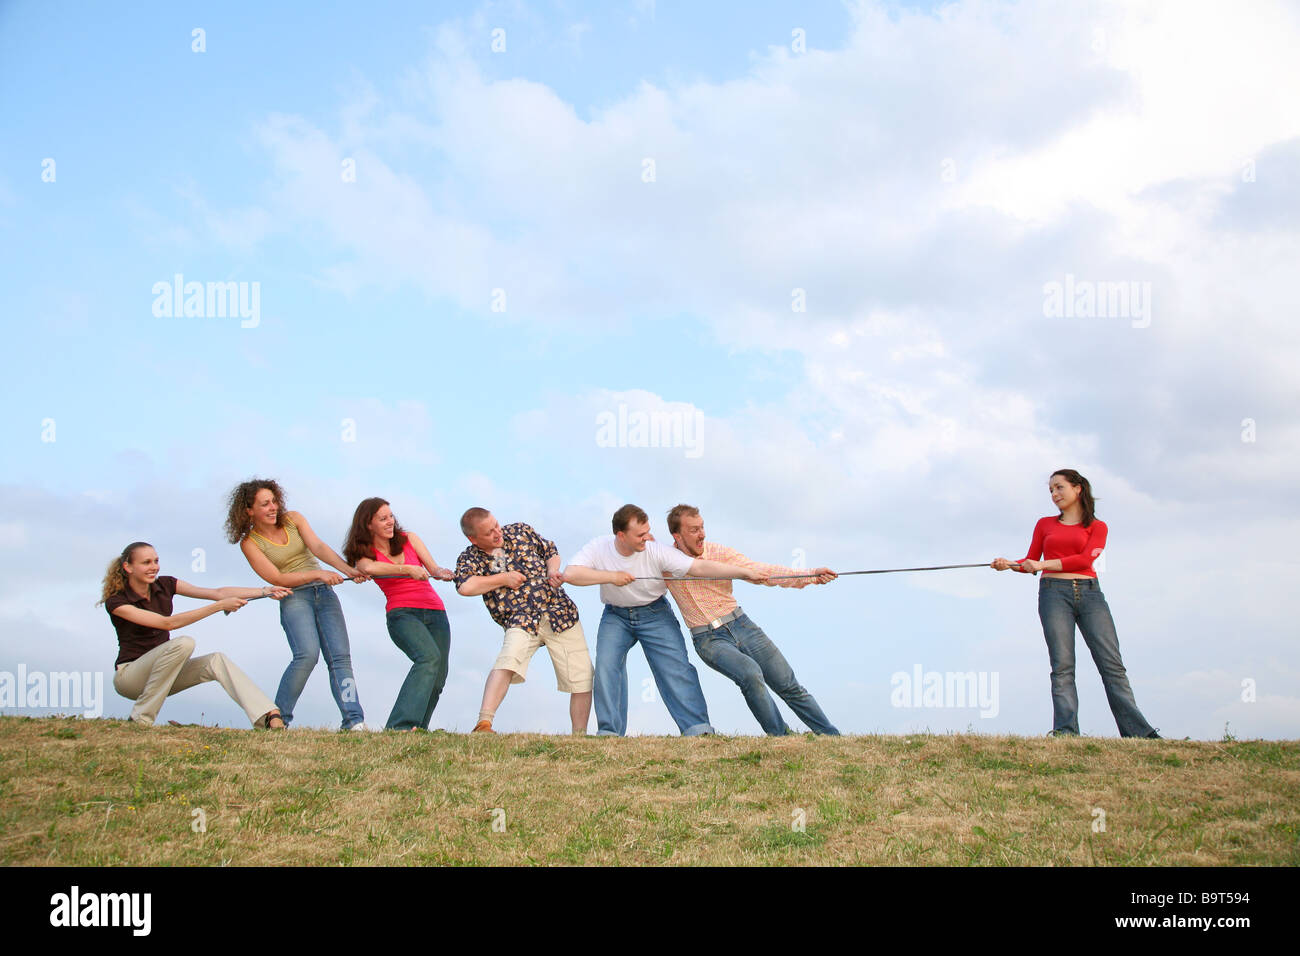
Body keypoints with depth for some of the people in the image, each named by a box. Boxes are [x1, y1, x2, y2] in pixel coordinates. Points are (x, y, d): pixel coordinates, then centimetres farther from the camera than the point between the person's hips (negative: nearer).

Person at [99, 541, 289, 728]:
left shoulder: (164, 585, 2)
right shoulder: (116, 601, -15)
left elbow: (217, 592, -6)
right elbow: (168, 623, -26)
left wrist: (264, 591, -18)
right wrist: (219, 606, -30)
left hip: (162, 677, 6)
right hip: (129, 676, -6)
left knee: (217, 661, -21)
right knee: (183, 643, -31)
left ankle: (270, 716, -39)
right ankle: (140, 719, -24)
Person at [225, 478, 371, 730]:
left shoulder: (293, 519, 8)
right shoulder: (250, 543, -2)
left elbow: (318, 546, -5)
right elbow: (277, 579, -11)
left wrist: (347, 569, -21)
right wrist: (317, 574, -21)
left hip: (324, 592, 4)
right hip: (293, 598, -4)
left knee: (340, 656, -9)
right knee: (307, 653, -25)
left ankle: (354, 720, -14)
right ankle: (278, 717, -10)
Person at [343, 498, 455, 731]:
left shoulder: (409, 539, 14)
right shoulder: (364, 554, 3)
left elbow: (433, 568, 8)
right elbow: (370, 568, -21)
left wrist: (442, 573, -15)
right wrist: (407, 569, -28)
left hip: (435, 612, 5)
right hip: (402, 614, -4)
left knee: (437, 679, -8)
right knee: (429, 656, -31)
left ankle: (417, 729, 3)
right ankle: (400, 725, -36)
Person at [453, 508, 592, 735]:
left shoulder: (521, 531, 9)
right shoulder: (469, 558, 0)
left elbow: (551, 551, 23)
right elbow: (464, 586, -21)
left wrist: (553, 571, 1)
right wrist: (504, 578, -13)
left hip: (561, 613, 3)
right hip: (521, 621, -3)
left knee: (583, 680, 0)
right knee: (507, 662, -33)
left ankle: (580, 735, 15)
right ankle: (483, 724, -34)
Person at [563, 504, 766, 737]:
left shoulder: (655, 550, -22)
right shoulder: (598, 548, -16)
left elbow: (700, 567, -25)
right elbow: (570, 574, -27)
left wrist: (745, 573, -30)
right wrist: (612, 576, -29)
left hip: (655, 614, -1)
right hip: (616, 616, 1)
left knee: (676, 668, -11)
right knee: (606, 667, -13)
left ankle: (698, 729, -9)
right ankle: (608, 733, -4)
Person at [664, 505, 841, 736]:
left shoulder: (719, 552, -3)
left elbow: (763, 572, -10)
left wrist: (811, 576, -20)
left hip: (740, 624, 2)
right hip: (709, 639, -2)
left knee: (788, 685, 2)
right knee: (750, 672, -30)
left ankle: (833, 737, 15)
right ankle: (779, 735, -14)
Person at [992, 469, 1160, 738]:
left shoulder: (1097, 527, 10)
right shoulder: (1045, 524, 18)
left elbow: (1085, 559, -7)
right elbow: (1031, 562, 15)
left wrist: (1044, 564, -16)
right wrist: (1010, 564, -7)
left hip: (1089, 593, -1)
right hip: (1054, 593, 1)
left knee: (1111, 662, -7)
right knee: (1062, 665, -11)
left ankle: (1136, 731, -8)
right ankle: (1065, 729, -16)